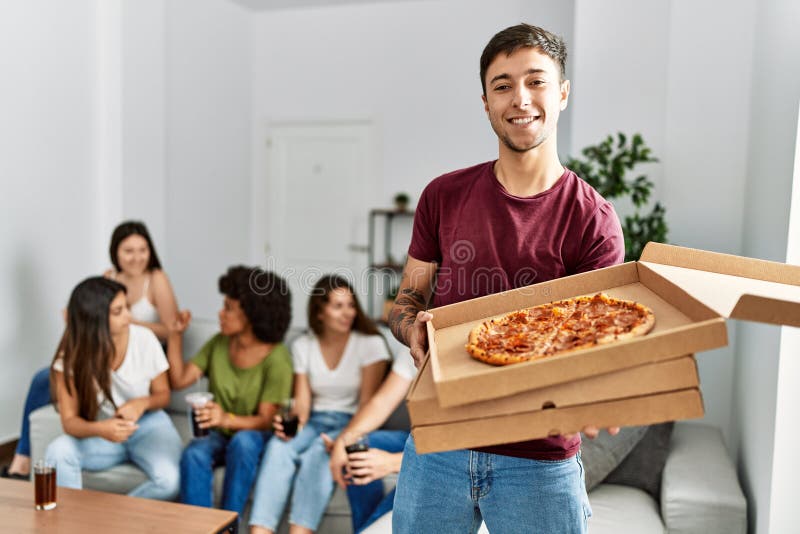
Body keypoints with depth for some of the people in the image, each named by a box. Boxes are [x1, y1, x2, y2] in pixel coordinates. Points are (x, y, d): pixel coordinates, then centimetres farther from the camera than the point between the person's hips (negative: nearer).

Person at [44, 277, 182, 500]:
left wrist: (143, 403, -22)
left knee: (171, 481, -29)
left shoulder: (144, 338, -13)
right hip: (102, 434, 1)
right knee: (58, 451, -31)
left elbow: (163, 394, 1)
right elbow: (70, 420, -14)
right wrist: (99, 429, -36)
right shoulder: (71, 356, -13)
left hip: (148, 426, 0)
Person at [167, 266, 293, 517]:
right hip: (219, 435, 4)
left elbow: (265, 420, -17)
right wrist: (175, 334, -6)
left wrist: (227, 419, -36)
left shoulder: (276, 358, -15)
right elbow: (179, 380, 0)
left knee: (242, 441, -37)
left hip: (254, 440, -3)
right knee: (193, 454, -29)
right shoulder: (218, 343, 1)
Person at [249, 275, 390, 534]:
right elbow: (302, 402, 1)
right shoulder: (302, 346, 7)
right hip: (313, 422, 3)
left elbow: (368, 405, -7)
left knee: (318, 453, -34)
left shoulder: (370, 344, -3)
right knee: (278, 447, -29)